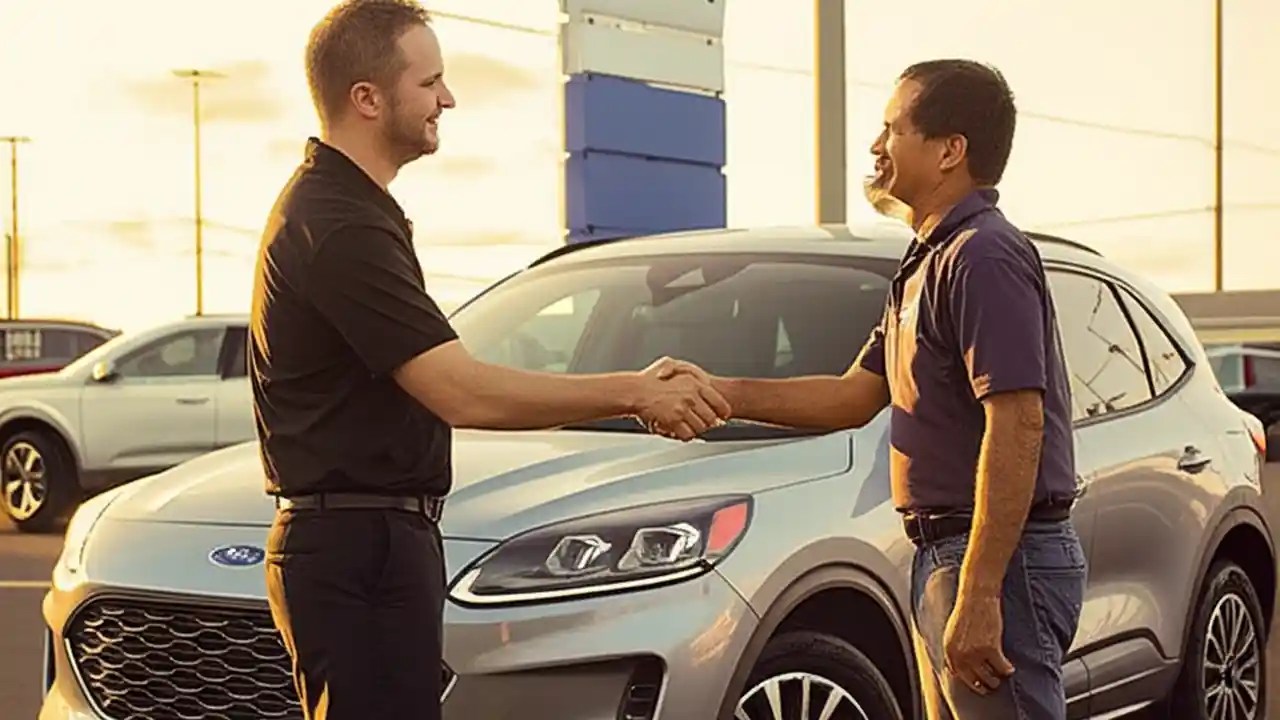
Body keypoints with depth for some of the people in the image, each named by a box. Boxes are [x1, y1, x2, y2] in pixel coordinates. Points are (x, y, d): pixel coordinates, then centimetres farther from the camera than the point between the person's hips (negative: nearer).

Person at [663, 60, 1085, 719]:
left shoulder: (984, 256, -16)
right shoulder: (931, 261, 18)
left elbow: (1017, 426, -24)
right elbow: (855, 397, 19)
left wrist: (978, 592, -28)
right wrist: (720, 392, 9)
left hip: (999, 560, -11)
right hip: (943, 555, 11)